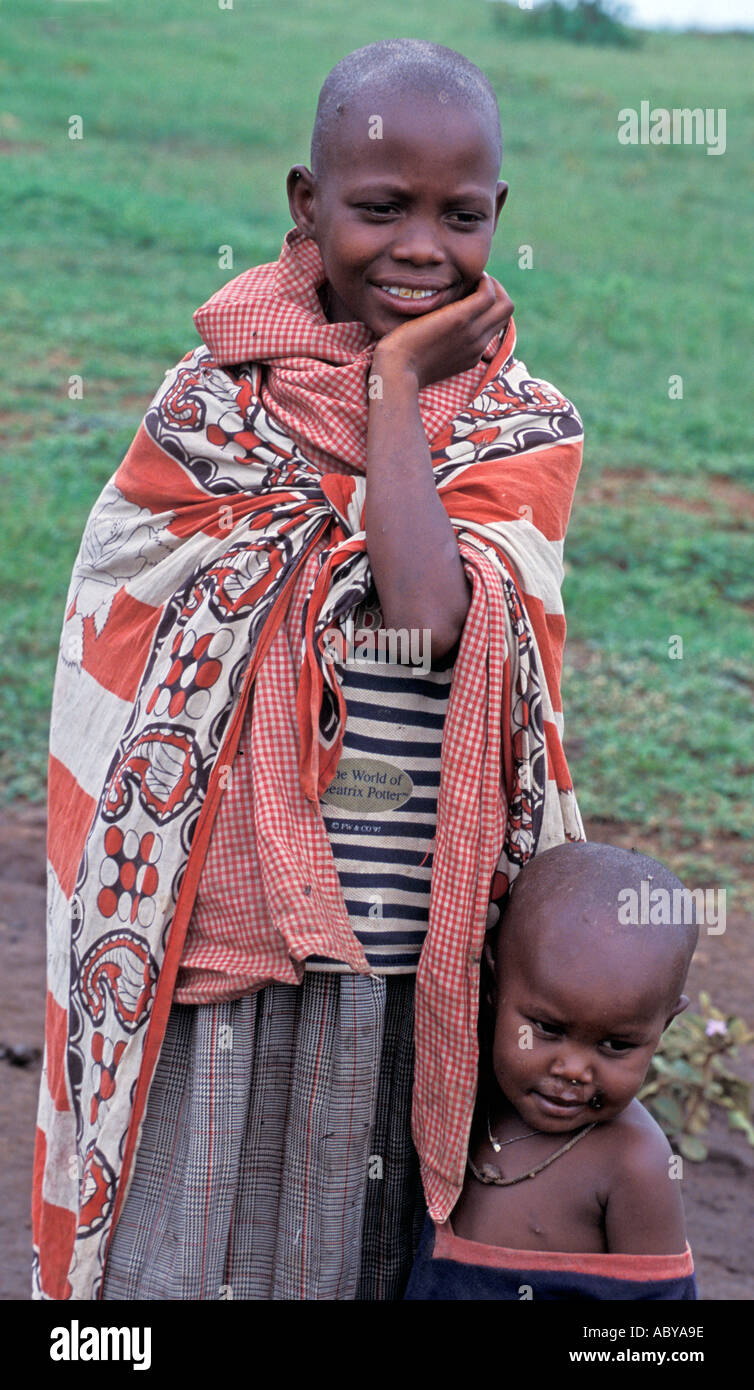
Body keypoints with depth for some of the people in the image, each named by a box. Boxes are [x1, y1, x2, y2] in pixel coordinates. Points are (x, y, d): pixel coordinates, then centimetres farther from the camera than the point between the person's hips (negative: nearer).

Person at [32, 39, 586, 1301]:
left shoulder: (524, 430, 0)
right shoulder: (213, 402, 0)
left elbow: (434, 614, -20)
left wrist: (397, 388, -13)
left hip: (415, 966, 1)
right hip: (218, 954, 0)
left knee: (376, 1249, 14)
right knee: (185, 1245, 10)